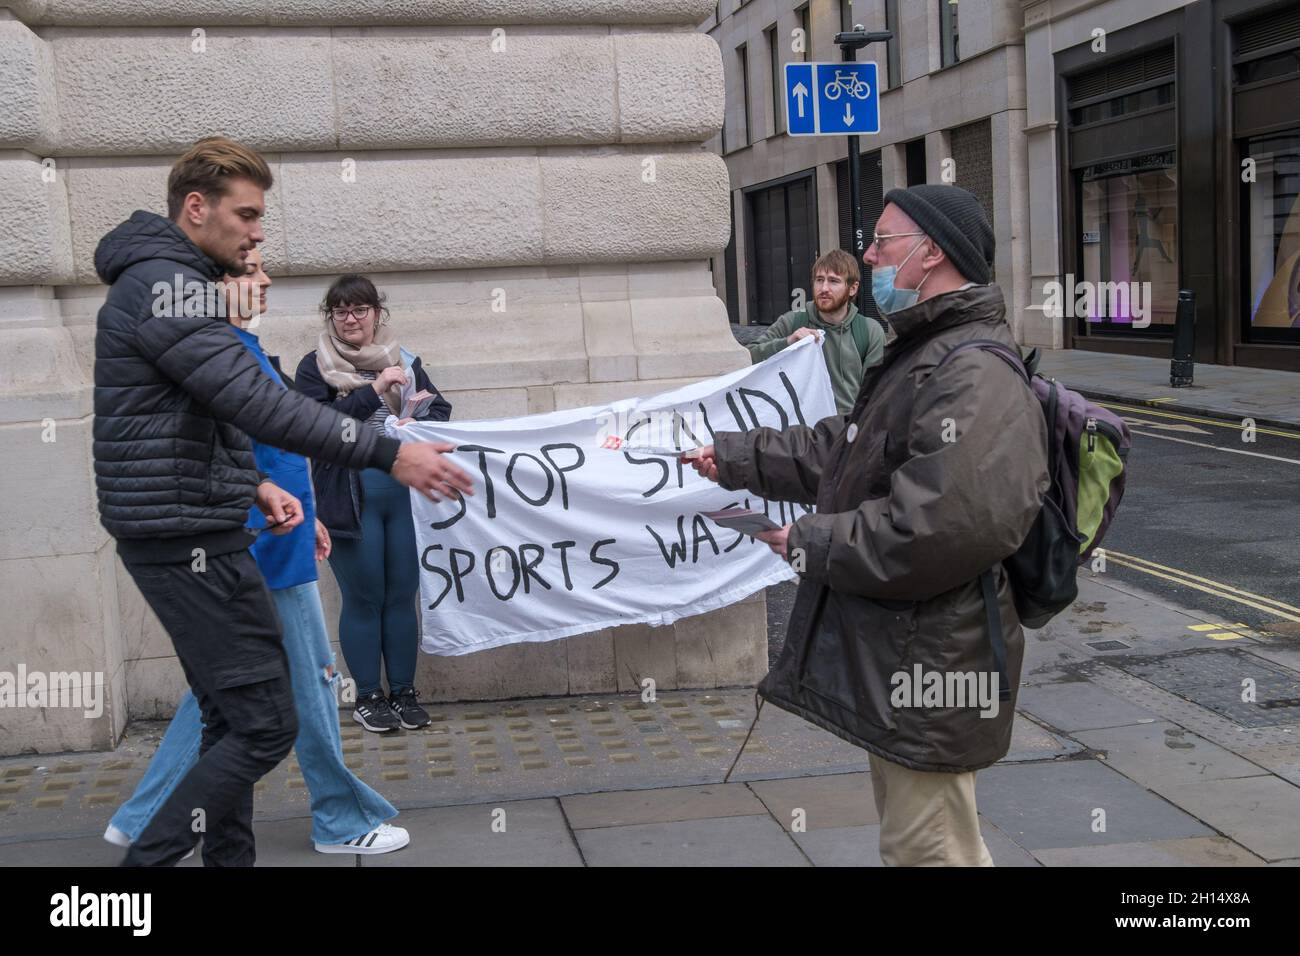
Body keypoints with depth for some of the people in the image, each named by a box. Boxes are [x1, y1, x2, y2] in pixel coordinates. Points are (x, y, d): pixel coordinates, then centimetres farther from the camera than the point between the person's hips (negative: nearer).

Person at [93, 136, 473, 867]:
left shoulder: (171, 281, 17)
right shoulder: (164, 284, -16)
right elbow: (258, 401, -25)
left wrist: (254, 484, 7)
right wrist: (390, 455, -26)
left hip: (189, 536, 11)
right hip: (188, 538, -11)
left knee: (233, 718, 15)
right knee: (265, 724, -7)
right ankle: (149, 860, 1)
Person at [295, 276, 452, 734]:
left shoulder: (405, 360, 12)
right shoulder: (315, 366, 1)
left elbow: (440, 407, 12)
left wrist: (421, 422, -10)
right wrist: (374, 390, -16)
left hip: (405, 492, 3)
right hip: (349, 498, -3)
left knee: (402, 595, 7)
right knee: (363, 599, 3)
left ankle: (404, 692, 19)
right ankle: (368, 696, 16)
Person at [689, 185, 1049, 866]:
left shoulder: (975, 377, -22)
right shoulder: (922, 358, 16)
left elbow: (939, 531, -33)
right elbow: (836, 451, 27)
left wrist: (812, 543, -19)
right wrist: (732, 457, 26)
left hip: (926, 675, -11)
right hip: (892, 660, 11)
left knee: (926, 849, 0)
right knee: (909, 839, 24)